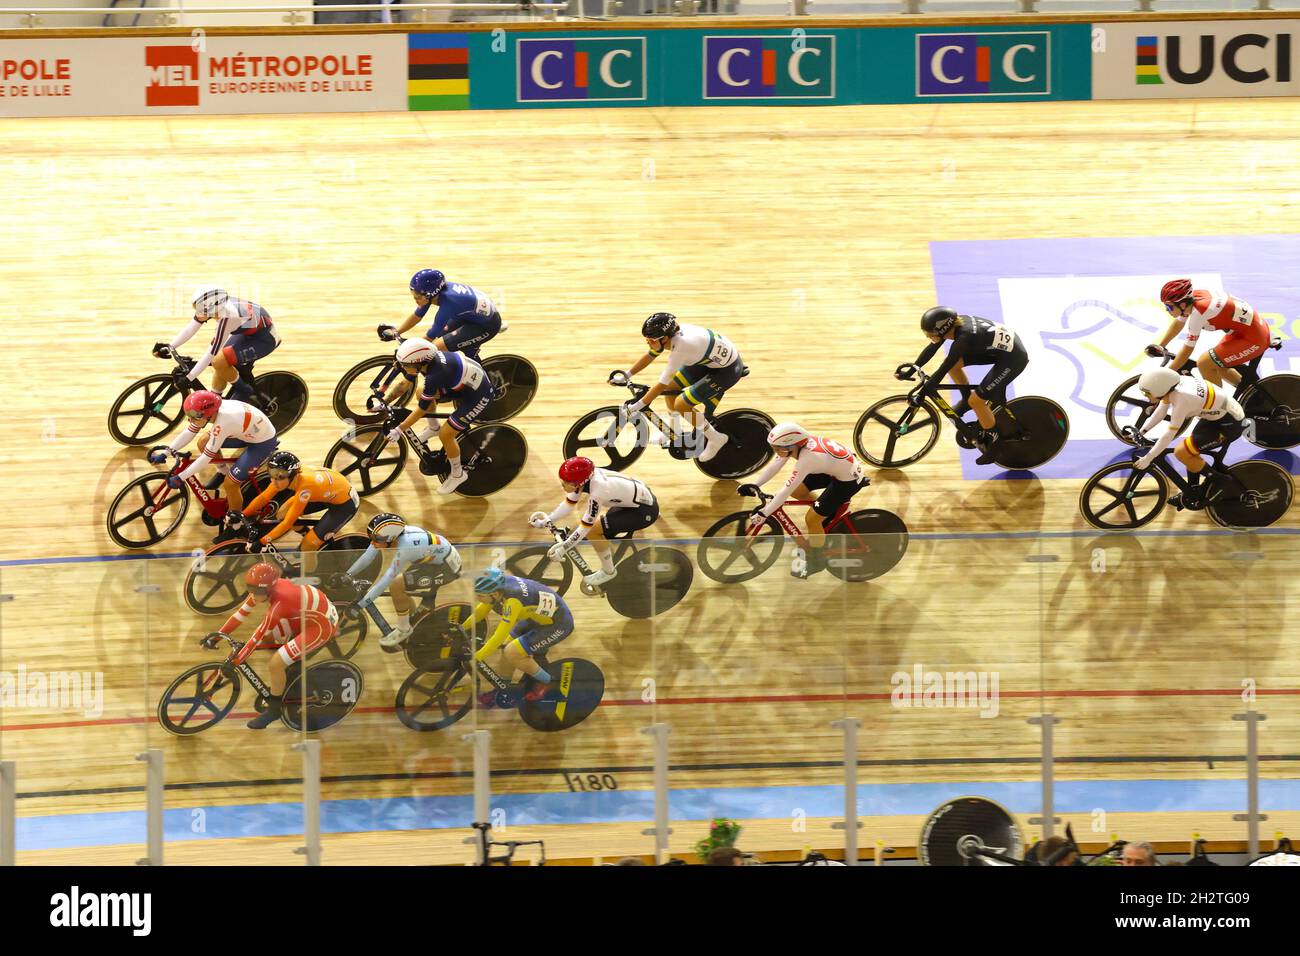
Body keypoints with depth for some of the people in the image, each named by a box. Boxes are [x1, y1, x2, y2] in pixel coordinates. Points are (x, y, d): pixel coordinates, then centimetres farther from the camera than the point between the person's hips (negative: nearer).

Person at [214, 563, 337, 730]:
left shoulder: (279, 602, -34)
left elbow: (257, 636, -28)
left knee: (276, 663, -17)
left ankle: (273, 710, 4)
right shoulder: (262, 589, -12)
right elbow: (241, 613, -4)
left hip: (322, 626, -9)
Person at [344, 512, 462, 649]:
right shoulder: (387, 535, -14)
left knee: (396, 587, -18)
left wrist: (364, 602, -34)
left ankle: (403, 630, 2)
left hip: (447, 567, -9)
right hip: (431, 560, 9)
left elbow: (388, 577, -35)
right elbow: (366, 557, -5)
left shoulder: (406, 547, -36)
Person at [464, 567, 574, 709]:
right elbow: (481, 610, 5)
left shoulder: (512, 600, -36)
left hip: (559, 624, -8)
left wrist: (476, 658, -24)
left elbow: (499, 636, -31)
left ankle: (545, 681, 9)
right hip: (539, 616, 8)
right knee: (507, 647, 8)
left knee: (512, 654, -14)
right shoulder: (498, 586, -14)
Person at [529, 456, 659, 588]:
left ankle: (608, 571, 7)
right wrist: (548, 520, -9)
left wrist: (562, 548, -21)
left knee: (593, 531, -15)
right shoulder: (584, 477, -13)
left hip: (646, 510, -8)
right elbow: (569, 503, 0)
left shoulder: (597, 492, -34)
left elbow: (585, 528, -26)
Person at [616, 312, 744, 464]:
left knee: (681, 405, -11)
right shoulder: (670, 334, -11)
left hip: (728, 369, -9)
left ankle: (715, 439, 7)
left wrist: (636, 406, -26)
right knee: (670, 389, 8)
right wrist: (626, 375, 2)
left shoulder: (681, 347, -34)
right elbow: (649, 356, 7)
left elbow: (661, 384, -30)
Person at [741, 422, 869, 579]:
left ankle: (817, 561, 14)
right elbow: (774, 466, -4)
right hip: (836, 466, 9)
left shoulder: (806, 459, -34)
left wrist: (763, 513, -29)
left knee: (812, 519, -7)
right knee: (797, 490, 12)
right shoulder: (797, 443, -12)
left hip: (848, 481, -9)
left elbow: (786, 491, -32)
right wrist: (754, 485, -12)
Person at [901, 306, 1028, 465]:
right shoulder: (955, 324, -7)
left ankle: (994, 442, 8)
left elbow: (942, 371, -27)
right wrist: (913, 368, 1)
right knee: (953, 363, 4)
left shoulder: (963, 338, -30)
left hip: (1014, 358, -9)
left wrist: (921, 394, -24)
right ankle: (966, 400, 26)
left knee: (976, 400, -10)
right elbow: (931, 348, 6)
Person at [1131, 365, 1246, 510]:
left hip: (1231, 423, -9)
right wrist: (1141, 432, 6)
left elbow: (1169, 435, -25)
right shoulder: (1172, 385, -8)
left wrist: (1147, 459, -19)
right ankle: (1193, 492, 31)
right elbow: (1160, 412, 8)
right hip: (1220, 413, 9)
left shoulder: (1181, 400, -31)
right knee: (1189, 451, 14)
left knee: (1181, 452, -10)